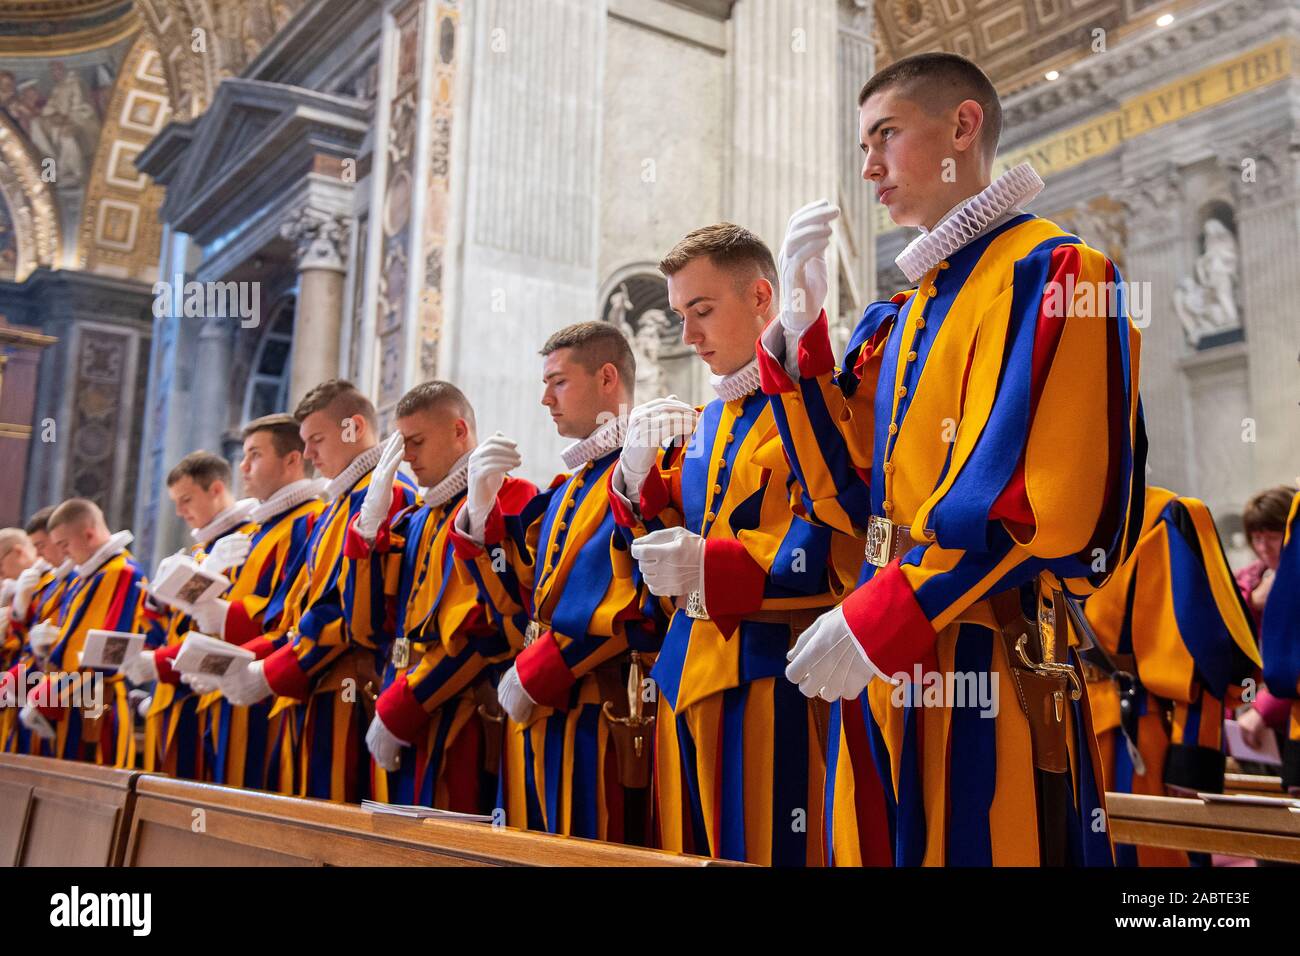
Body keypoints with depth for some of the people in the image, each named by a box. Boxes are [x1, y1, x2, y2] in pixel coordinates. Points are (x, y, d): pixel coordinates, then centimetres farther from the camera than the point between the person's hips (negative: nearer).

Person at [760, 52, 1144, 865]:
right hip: (887, 668, 8)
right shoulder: (897, 319, 15)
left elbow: (1054, 508, -18)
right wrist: (803, 324, 4)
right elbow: (849, 499, 10)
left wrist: (877, 618, -18)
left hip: (990, 670, -7)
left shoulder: (1053, 274, -8)